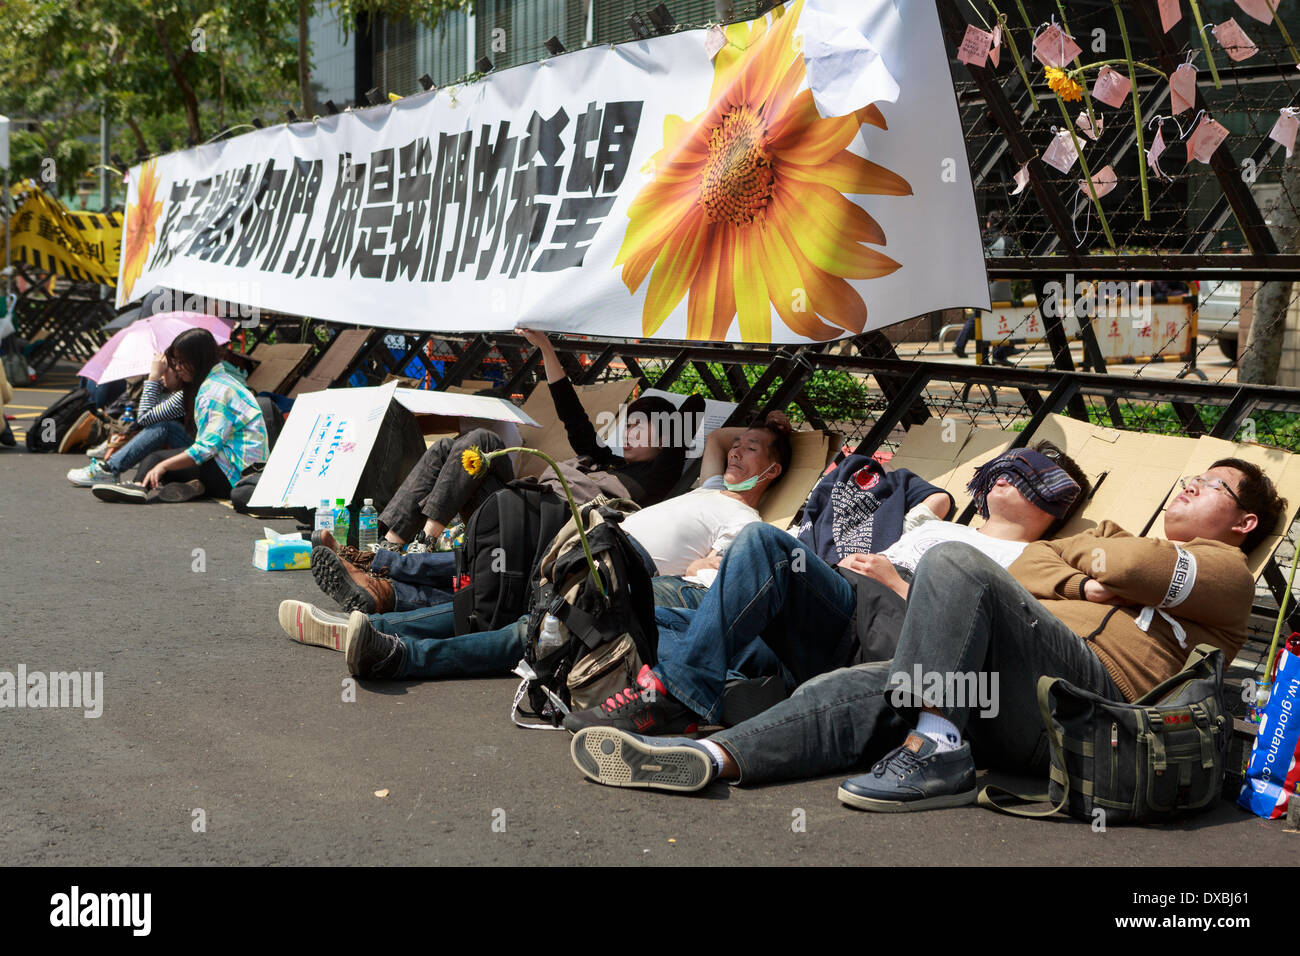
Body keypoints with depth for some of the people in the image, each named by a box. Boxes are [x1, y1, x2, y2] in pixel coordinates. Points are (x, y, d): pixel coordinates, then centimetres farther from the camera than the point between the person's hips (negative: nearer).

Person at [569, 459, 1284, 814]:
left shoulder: (1224, 569, 19)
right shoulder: (1114, 536, 42)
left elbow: (1134, 568, -2)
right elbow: (1030, 564, 24)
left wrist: (1099, 557, 17)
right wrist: (1082, 585, 7)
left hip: (1093, 683, -7)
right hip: (1014, 711, 7)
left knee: (953, 561, -26)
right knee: (867, 688, -17)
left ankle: (935, 749, -30)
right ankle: (713, 759, -33)